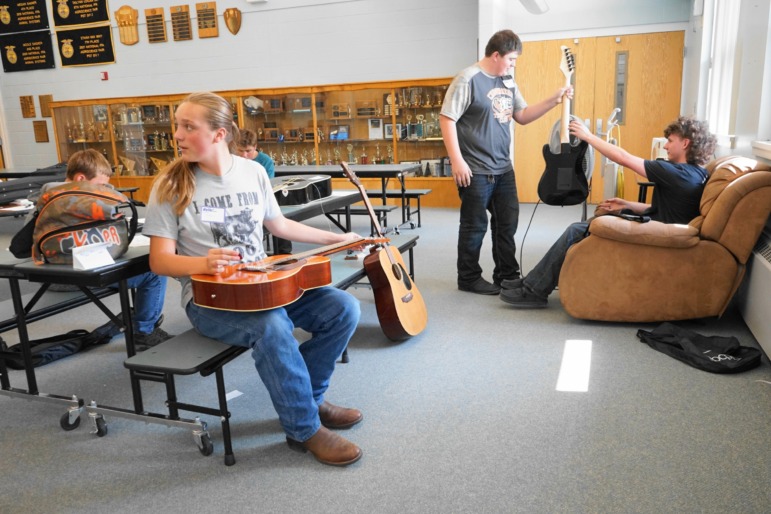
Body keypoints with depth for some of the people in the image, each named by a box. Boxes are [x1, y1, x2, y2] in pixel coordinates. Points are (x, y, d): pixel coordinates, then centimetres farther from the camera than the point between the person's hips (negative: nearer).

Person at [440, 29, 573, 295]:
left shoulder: (508, 81, 12)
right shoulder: (468, 79, -12)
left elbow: (522, 116, 16)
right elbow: (446, 119, -15)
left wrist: (554, 100, 3)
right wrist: (457, 161, -20)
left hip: (504, 168, 8)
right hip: (475, 171, -8)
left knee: (508, 222, 14)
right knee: (475, 225, 2)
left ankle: (507, 276, 27)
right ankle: (468, 278, 17)